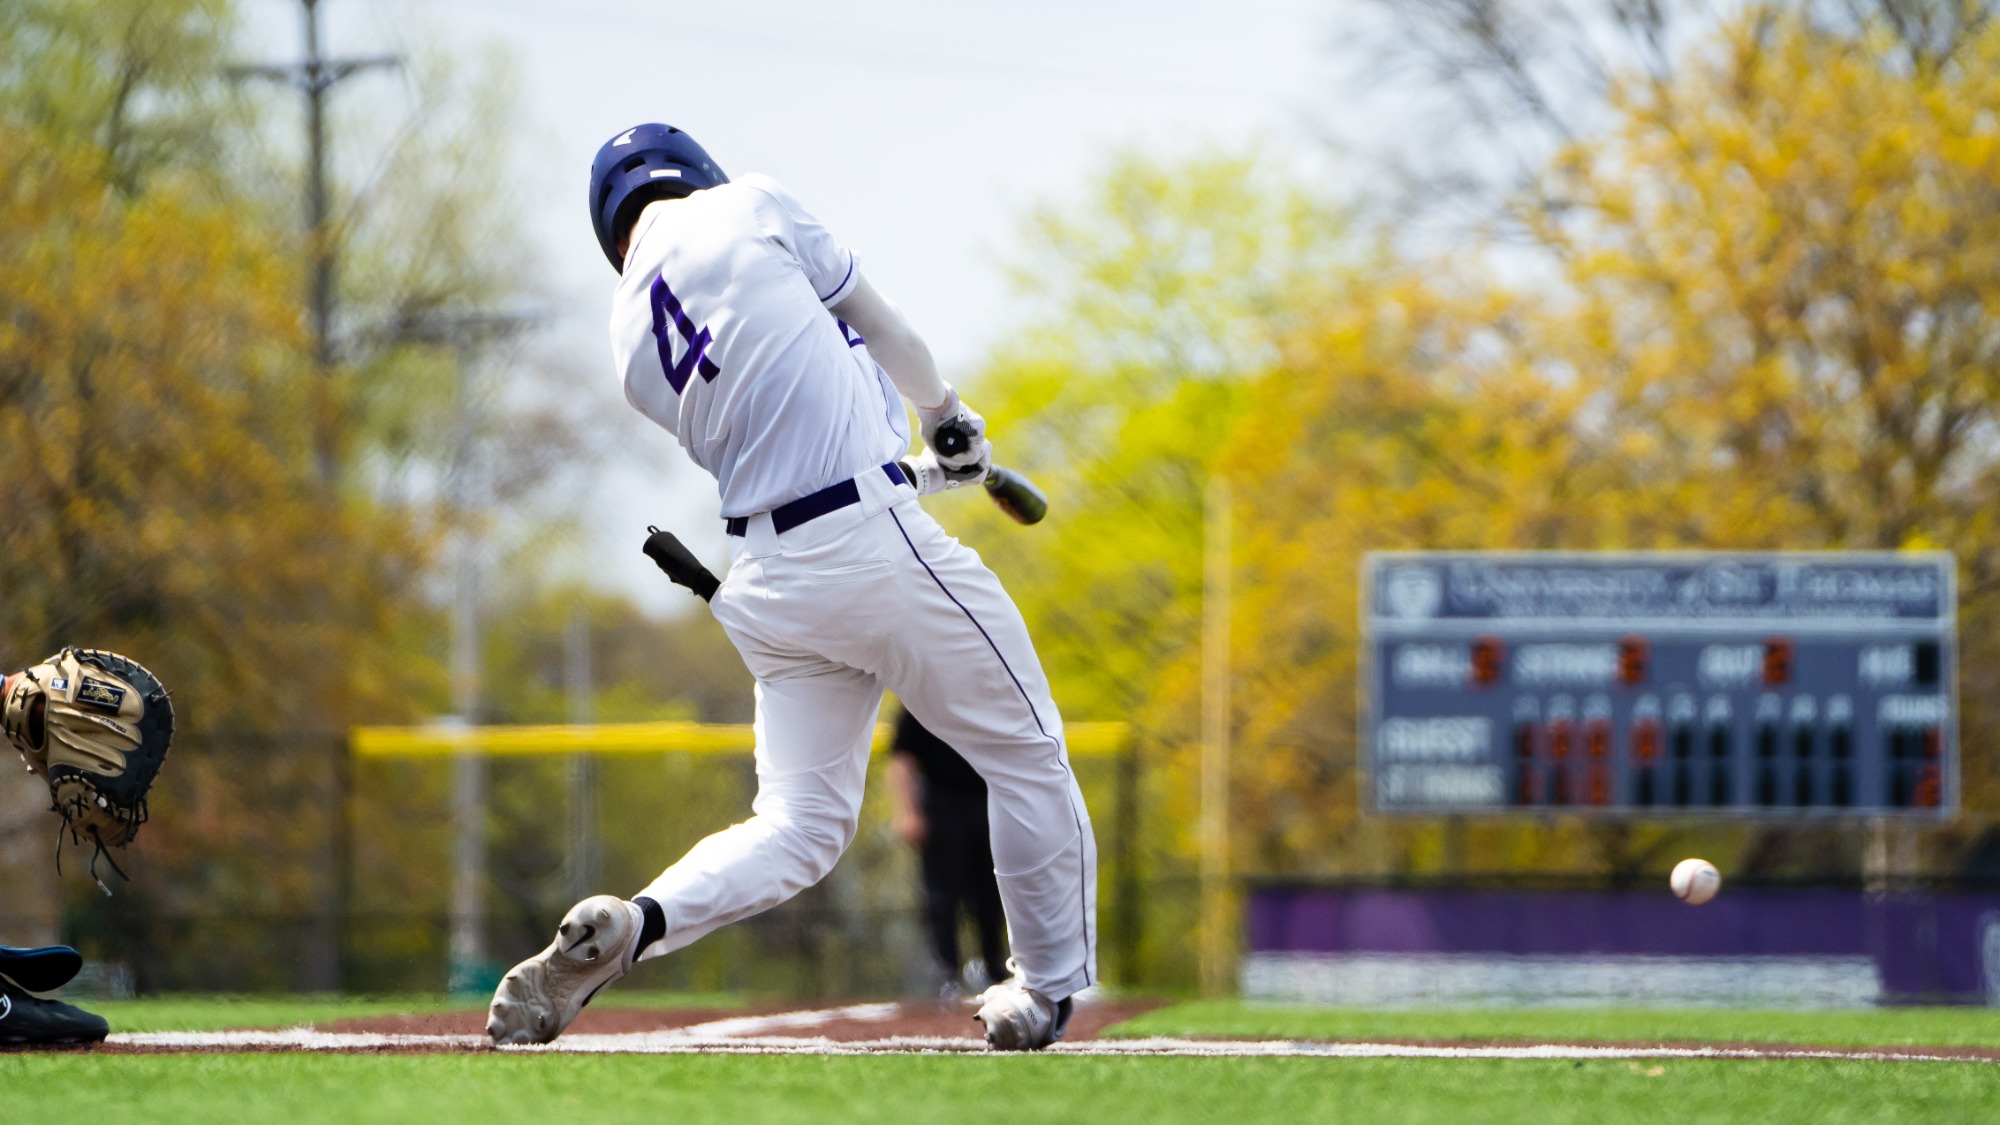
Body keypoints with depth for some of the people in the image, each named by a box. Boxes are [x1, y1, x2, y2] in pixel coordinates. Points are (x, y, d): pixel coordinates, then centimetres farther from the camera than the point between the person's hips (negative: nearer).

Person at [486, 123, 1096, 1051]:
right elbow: (887, 335, 6)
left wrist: (922, 471, 33)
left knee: (800, 824, 7)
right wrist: (946, 414, 25)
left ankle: (630, 926, -17)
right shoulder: (748, 209, -3)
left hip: (766, 577, 6)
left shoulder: (628, 339, 12)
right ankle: (1047, 990, 20)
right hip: (873, 539, -6)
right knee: (1025, 754, 12)